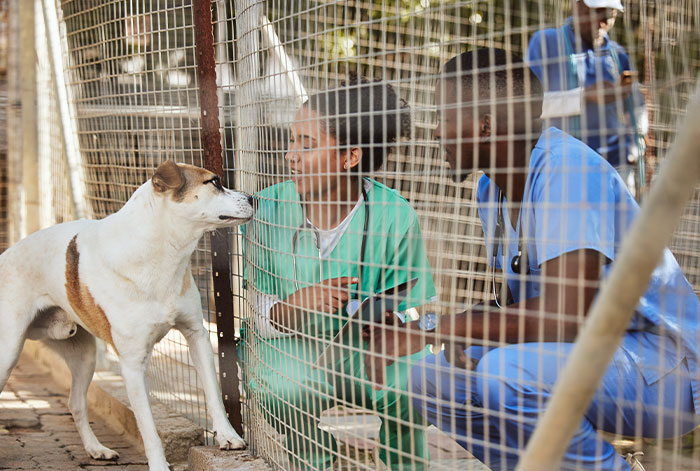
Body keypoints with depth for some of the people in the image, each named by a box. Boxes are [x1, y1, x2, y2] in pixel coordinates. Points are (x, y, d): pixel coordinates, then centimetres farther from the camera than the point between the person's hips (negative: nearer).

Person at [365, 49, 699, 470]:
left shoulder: (567, 170, -23)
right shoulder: (493, 188, 7)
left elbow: (566, 314, -31)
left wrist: (437, 328, -24)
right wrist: (468, 332, -7)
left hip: (662, 362, -9)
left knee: (505, 372, -32)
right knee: (433, 378, -1)